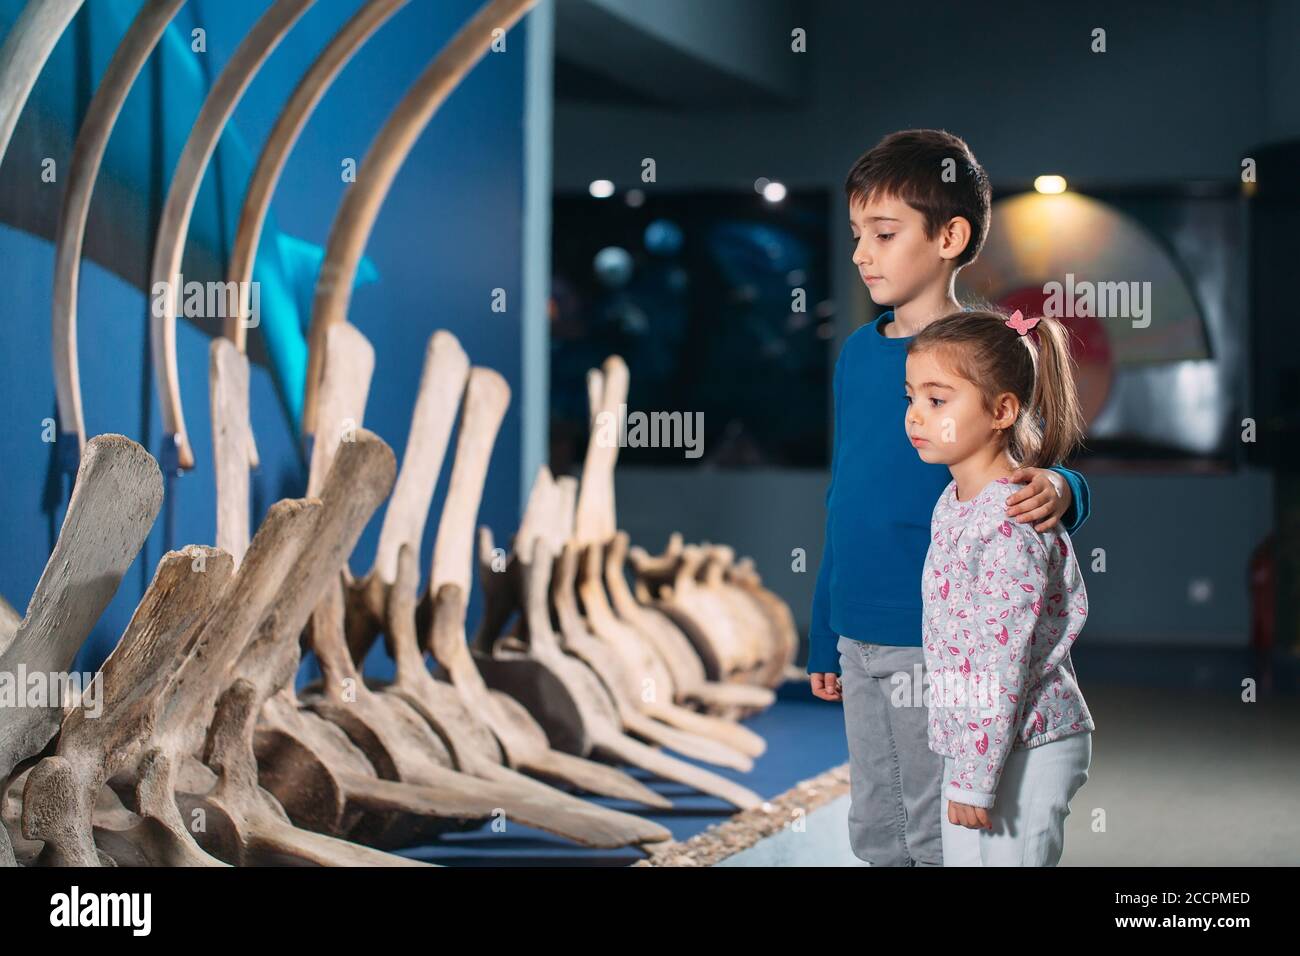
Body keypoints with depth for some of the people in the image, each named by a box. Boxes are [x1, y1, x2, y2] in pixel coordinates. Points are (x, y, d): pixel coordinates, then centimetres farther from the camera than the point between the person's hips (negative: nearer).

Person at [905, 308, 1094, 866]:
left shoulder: (1011, 525, -23)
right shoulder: (954, 501, 8)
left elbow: (1002, 663, -24)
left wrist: (975, 779, -21)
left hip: (1020, 752, -9)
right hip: (968, 739, 10)